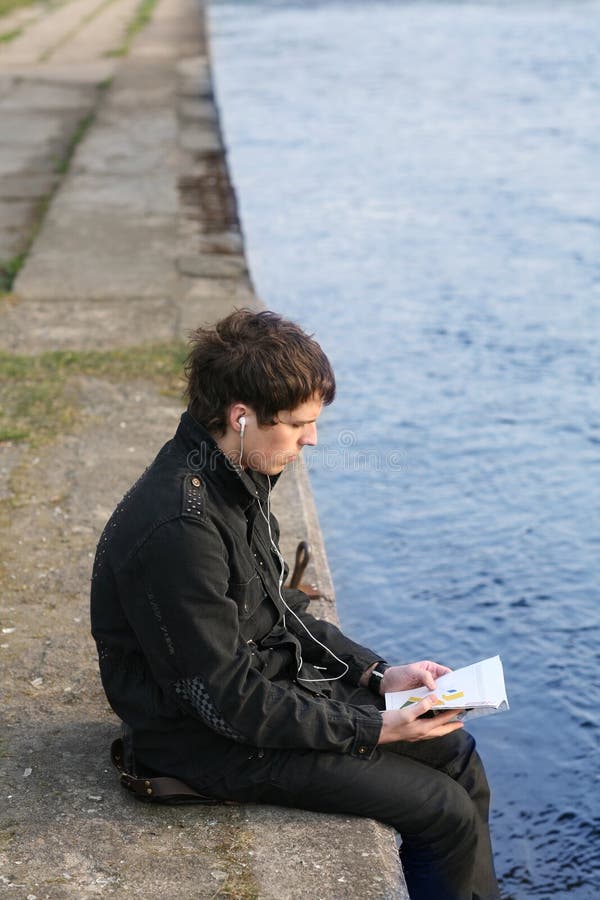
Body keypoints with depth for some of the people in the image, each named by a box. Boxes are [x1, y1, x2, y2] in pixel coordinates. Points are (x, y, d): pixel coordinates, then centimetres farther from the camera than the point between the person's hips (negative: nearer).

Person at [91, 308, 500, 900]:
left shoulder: (233, 476, -1)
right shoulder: (180, 529, -31)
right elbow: (230, 702, -25)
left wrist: (376, 674, 3)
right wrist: (371, 729, -19)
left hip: (270, 679, 9)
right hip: (214, 744, -9)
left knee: (454, 750, 11)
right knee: (445, 811, -8)